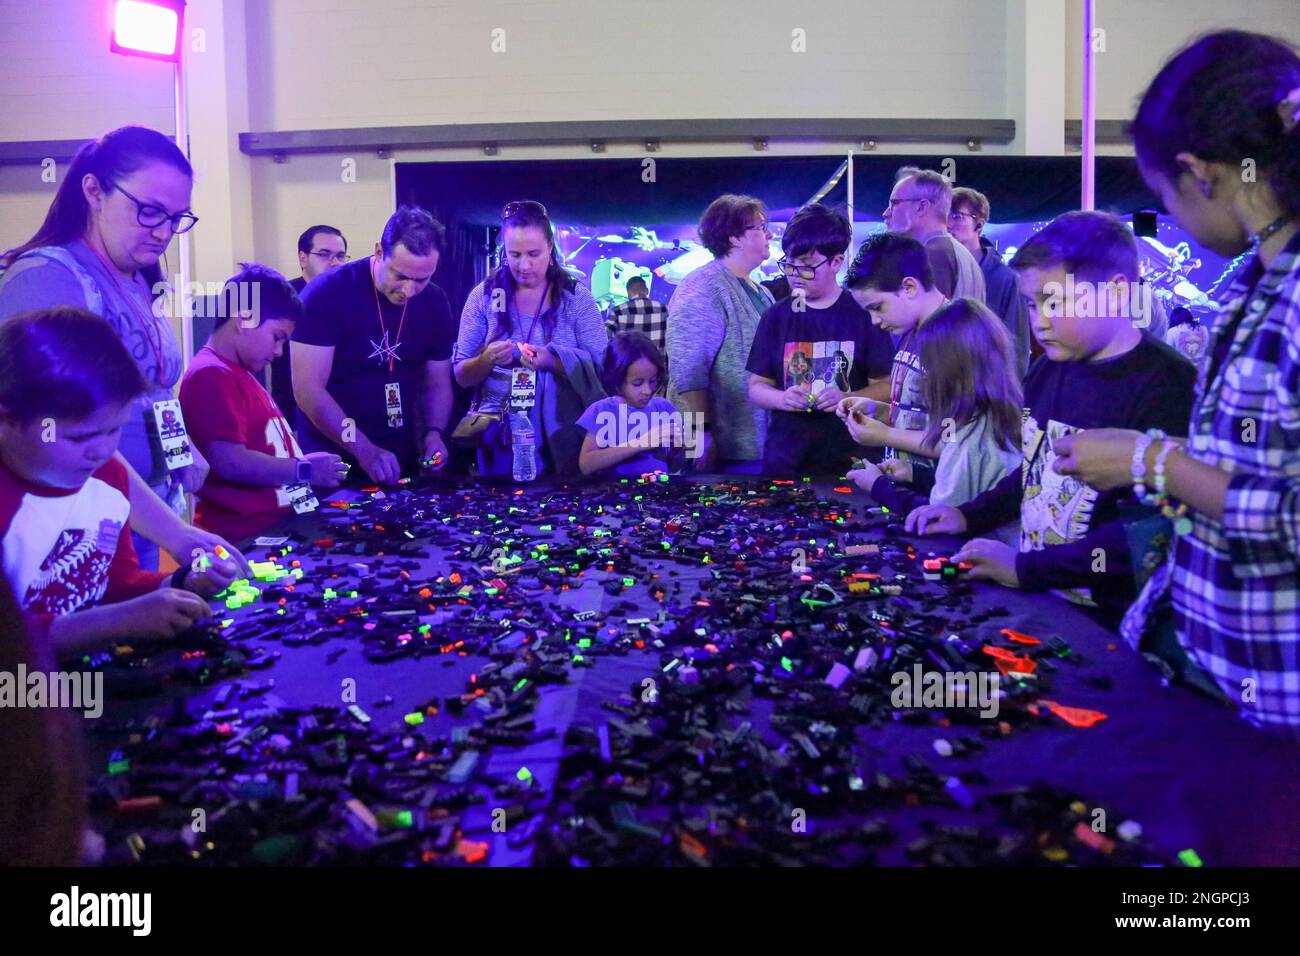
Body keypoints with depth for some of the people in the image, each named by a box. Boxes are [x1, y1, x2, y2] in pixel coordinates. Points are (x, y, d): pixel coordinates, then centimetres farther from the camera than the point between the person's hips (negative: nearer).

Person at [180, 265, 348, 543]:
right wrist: (305, 470, -13)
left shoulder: (239, 373, 19)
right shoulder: (211, 374, -13)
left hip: (275, 524, 10)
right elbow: (229, 461, -21)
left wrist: (305, 463, 12)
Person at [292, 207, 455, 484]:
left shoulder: (435, 302, -2)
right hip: (331, 458, -4)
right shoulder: (326, 293, -17)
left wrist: (434, 433, -13)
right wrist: (364, 450, -27)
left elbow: (438, 382, 6)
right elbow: (308, 389, -20)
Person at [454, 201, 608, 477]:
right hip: (498, 435, 1)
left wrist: (553, 362, -23)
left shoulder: (576, 296, -1)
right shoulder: (484, 296, 0)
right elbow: (461, 376, 1)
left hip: (561, 436, 0)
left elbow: (602, 367, -7)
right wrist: (487, 360, -19)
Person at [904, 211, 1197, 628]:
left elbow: (1150, 530, -22)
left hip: (1107, 624, -7)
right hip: (1035, 603, 7)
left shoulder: (1167, 386, -13)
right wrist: (969, 516, 11)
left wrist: (1027, 567, -22)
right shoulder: (1048, 370, 11)